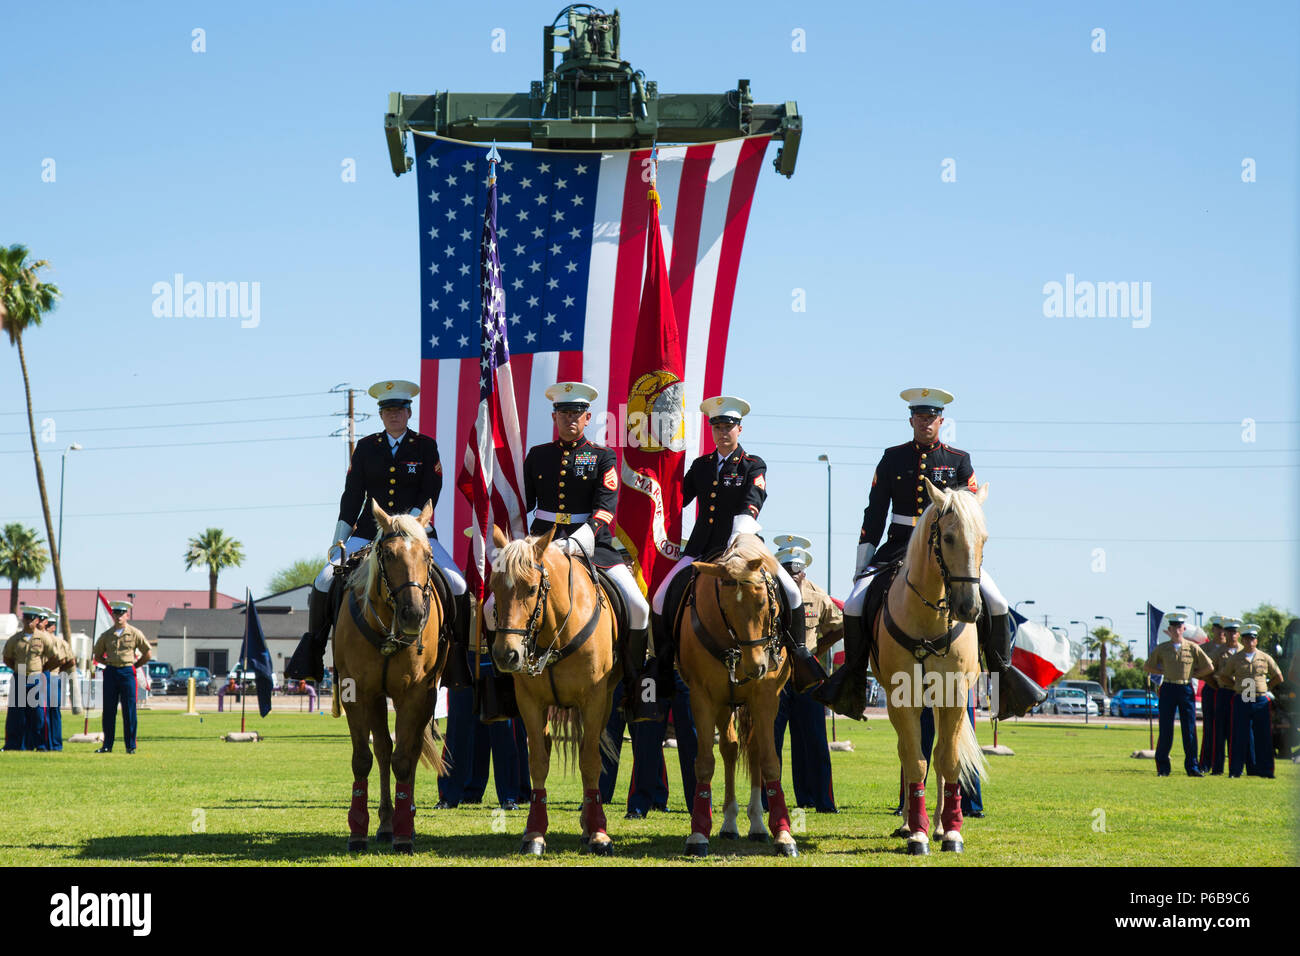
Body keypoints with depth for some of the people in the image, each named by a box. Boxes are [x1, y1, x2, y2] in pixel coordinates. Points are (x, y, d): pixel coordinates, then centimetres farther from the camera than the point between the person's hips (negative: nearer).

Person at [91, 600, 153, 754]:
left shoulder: (135, 634, 2)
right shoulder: (106, 635, 8)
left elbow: (148, 653, 8)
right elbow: (97, 655, 18)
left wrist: (135, 665, 5)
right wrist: (110, 664, 7)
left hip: (127, 672, -2)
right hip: (110, 672, 2)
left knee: (129, 711, -2)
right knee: (109, 710, 2)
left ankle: (131, 746, 3)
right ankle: (107, 745, 7)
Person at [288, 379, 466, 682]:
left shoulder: (426, 446, 5)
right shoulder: (365, 447, 10)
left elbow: (430, 492, -2)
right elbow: (352, 495, 8)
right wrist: (338, 540, 1)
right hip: (369, 531, 1)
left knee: (457, 586, -21)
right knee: (325, 582, -17)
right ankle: (313, 645, 3)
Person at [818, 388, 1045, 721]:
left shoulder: (959, 461, 6)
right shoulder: (892, 458, 7)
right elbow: (874, 514, 8)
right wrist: (861, 563, 4)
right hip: (900, 544, 0)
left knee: (996, 603, -18)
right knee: (854, 605, -16)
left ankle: (1003, 669, 1)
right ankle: (853, 672, 5)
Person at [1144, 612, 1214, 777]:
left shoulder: (1193, 648, 4)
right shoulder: (1161, 648, 5)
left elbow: (1209, 668, 8)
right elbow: (1148, 667, 12)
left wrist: (1192, 674, 4)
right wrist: (1165, 672, 2)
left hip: (1186, 689, 0)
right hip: (1168, 689, 0)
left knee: (1189, 729, 0)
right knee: (1165, 730, -1)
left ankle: (1192, 767, 5)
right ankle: (1162, 767, 6)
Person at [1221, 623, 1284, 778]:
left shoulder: (1265, 658, 6)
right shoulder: (1235, 659, 5)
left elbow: (1278, 677, 15)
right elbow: (1225, 676, 16)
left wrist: (1266, 688, 7)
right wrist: (1237, 687, 6)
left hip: (1261, 700, 1)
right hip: (1241, 700, -1)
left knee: (1263, 736, 2)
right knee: (1239, 736, -3)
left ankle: (1264, 770, 9)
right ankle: (1235, 770, 1)